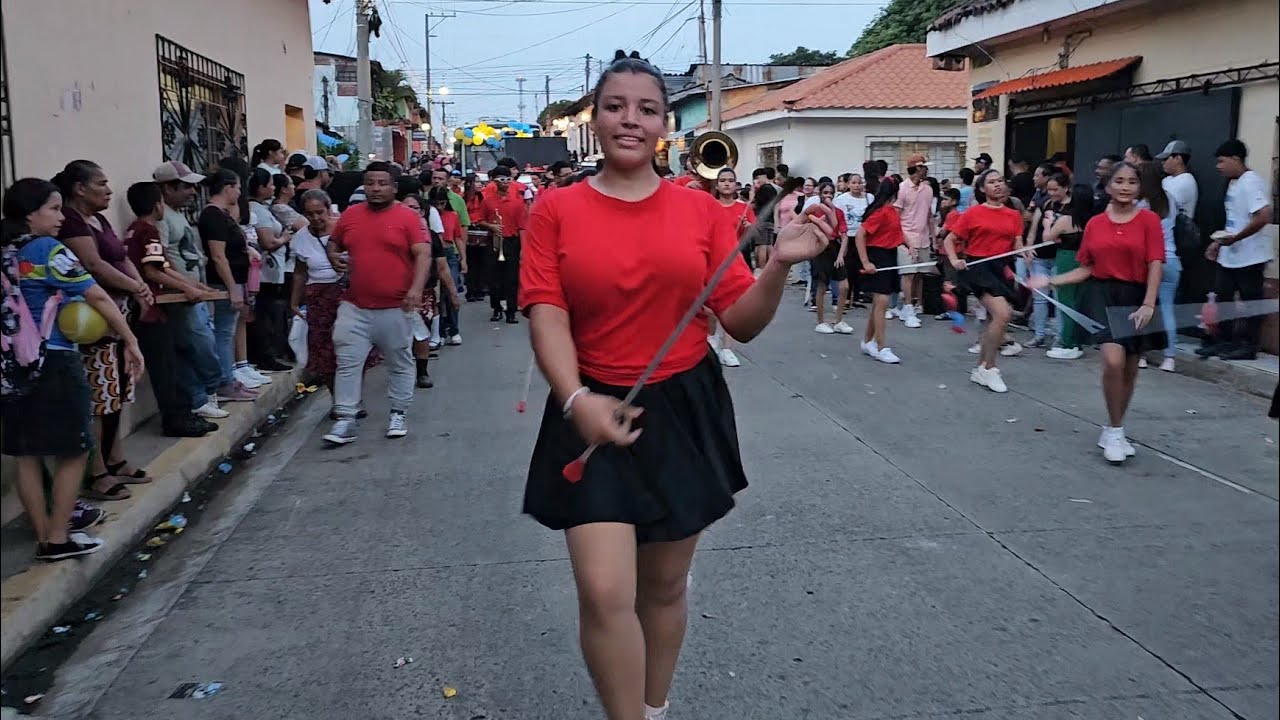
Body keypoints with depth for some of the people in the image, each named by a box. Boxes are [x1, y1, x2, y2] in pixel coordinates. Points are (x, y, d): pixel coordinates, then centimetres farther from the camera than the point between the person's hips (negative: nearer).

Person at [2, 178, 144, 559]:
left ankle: (44, 534, 21)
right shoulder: (51, 251, -11)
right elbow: (100, 299, -12)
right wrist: (131, 341, -6)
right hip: (53, 362, -7)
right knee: (72, 451, 4)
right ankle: (59, 537, 7)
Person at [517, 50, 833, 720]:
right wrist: (576, 400, -22)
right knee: (605, 594, -10)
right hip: (596, 413, -1)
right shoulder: (556, 210, -1)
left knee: (664, 587, 15)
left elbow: (742, 321, 2)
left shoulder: (701, 209, 2)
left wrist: (780, 265, -15)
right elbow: (546, 314, -9)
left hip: (687, 410, 2)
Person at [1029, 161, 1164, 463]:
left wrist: (1148, 304, -19)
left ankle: (1114, 431, 26)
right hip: (1104, 295, 0)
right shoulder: (1095, 224, 5)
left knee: (1130, 370, 9)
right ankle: (1114, 431, -2)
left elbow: (1155, 265, -8)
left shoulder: (1149, 220, -2)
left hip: (1136, 297, 1)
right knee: (1113, 361, -19)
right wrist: (1050, 281, 3)